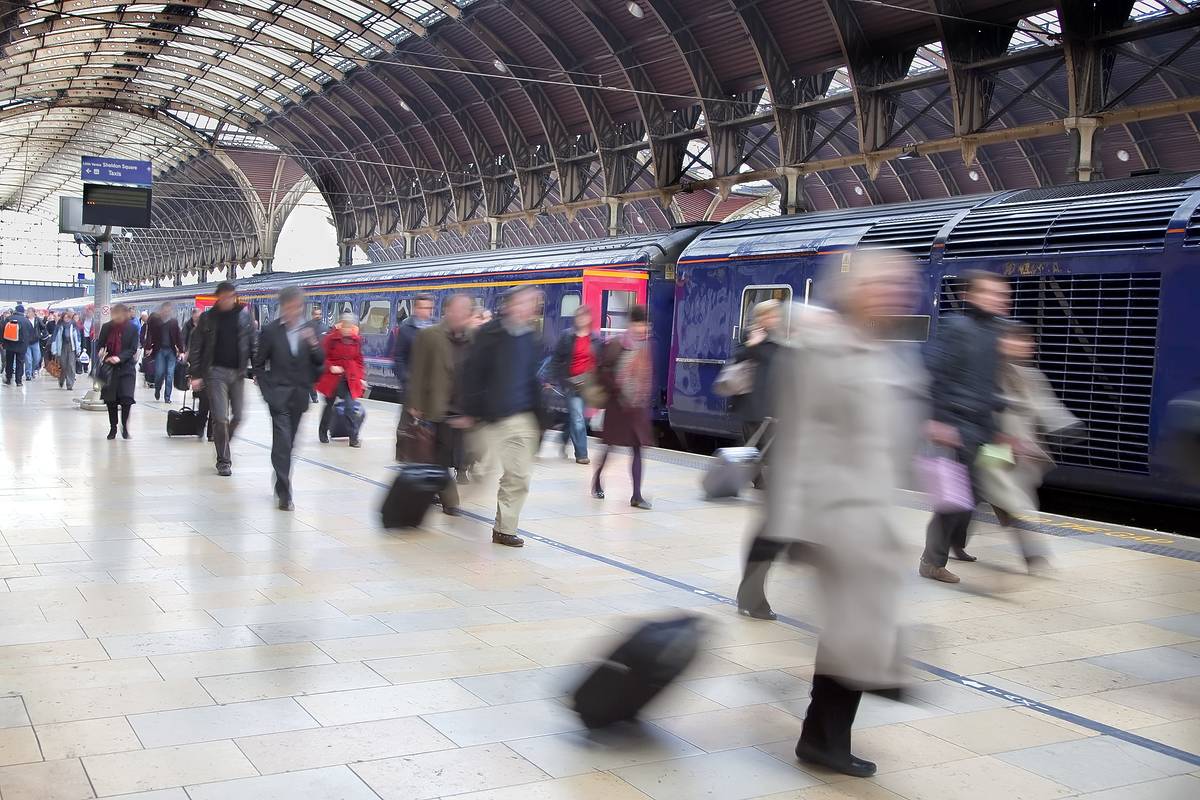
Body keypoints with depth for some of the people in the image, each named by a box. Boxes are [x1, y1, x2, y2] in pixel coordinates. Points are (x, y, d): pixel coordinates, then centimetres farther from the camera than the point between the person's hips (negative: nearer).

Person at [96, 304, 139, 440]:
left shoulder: (132, 329, -5)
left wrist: (120, 358, -21)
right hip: (109, 367, 2)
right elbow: (100, 344, 9)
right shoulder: (106, 327, 1)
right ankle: (113, 427, 20)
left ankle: (125, 426, 7)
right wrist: (100, 351, -14)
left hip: (126, 367, -2)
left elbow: (133, 349, -7)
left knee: (126, 398, -12)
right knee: (110, 399, 6)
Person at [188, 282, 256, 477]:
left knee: (238, 417, 4)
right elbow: (196, 347, 2)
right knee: (220, 418, -5)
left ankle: (223, 446, 31)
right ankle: (223, 461, 5)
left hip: (238, 372, 2)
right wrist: (195, 374, -4)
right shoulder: (208, 318, 1)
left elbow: (253, 344, 6)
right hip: (216, 371, -2)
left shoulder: (244, 315, 5)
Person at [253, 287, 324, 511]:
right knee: (282, 441, -12)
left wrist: (313, 343, -15)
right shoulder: (271, 330, -3)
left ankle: (281, 484, 30)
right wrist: (267, 390, -3)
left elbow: (320, 361, 2)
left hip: (299, 396, 3)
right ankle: (284, 493, -13)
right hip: (279, 394, -3)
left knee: (288, 442, 13)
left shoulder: (309, 329, 5)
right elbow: (259, 364, 4)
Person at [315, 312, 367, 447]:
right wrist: (330, 367, -17)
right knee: (329, 405, 13)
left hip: (349, 379, 1)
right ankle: (323, 433, 34)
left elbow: (359, 360, 10)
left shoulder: (356, 340, 1)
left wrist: (361, 377, 5)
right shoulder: (331, 337, -9)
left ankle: (354, 437, -6)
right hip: (332, 378, -1)